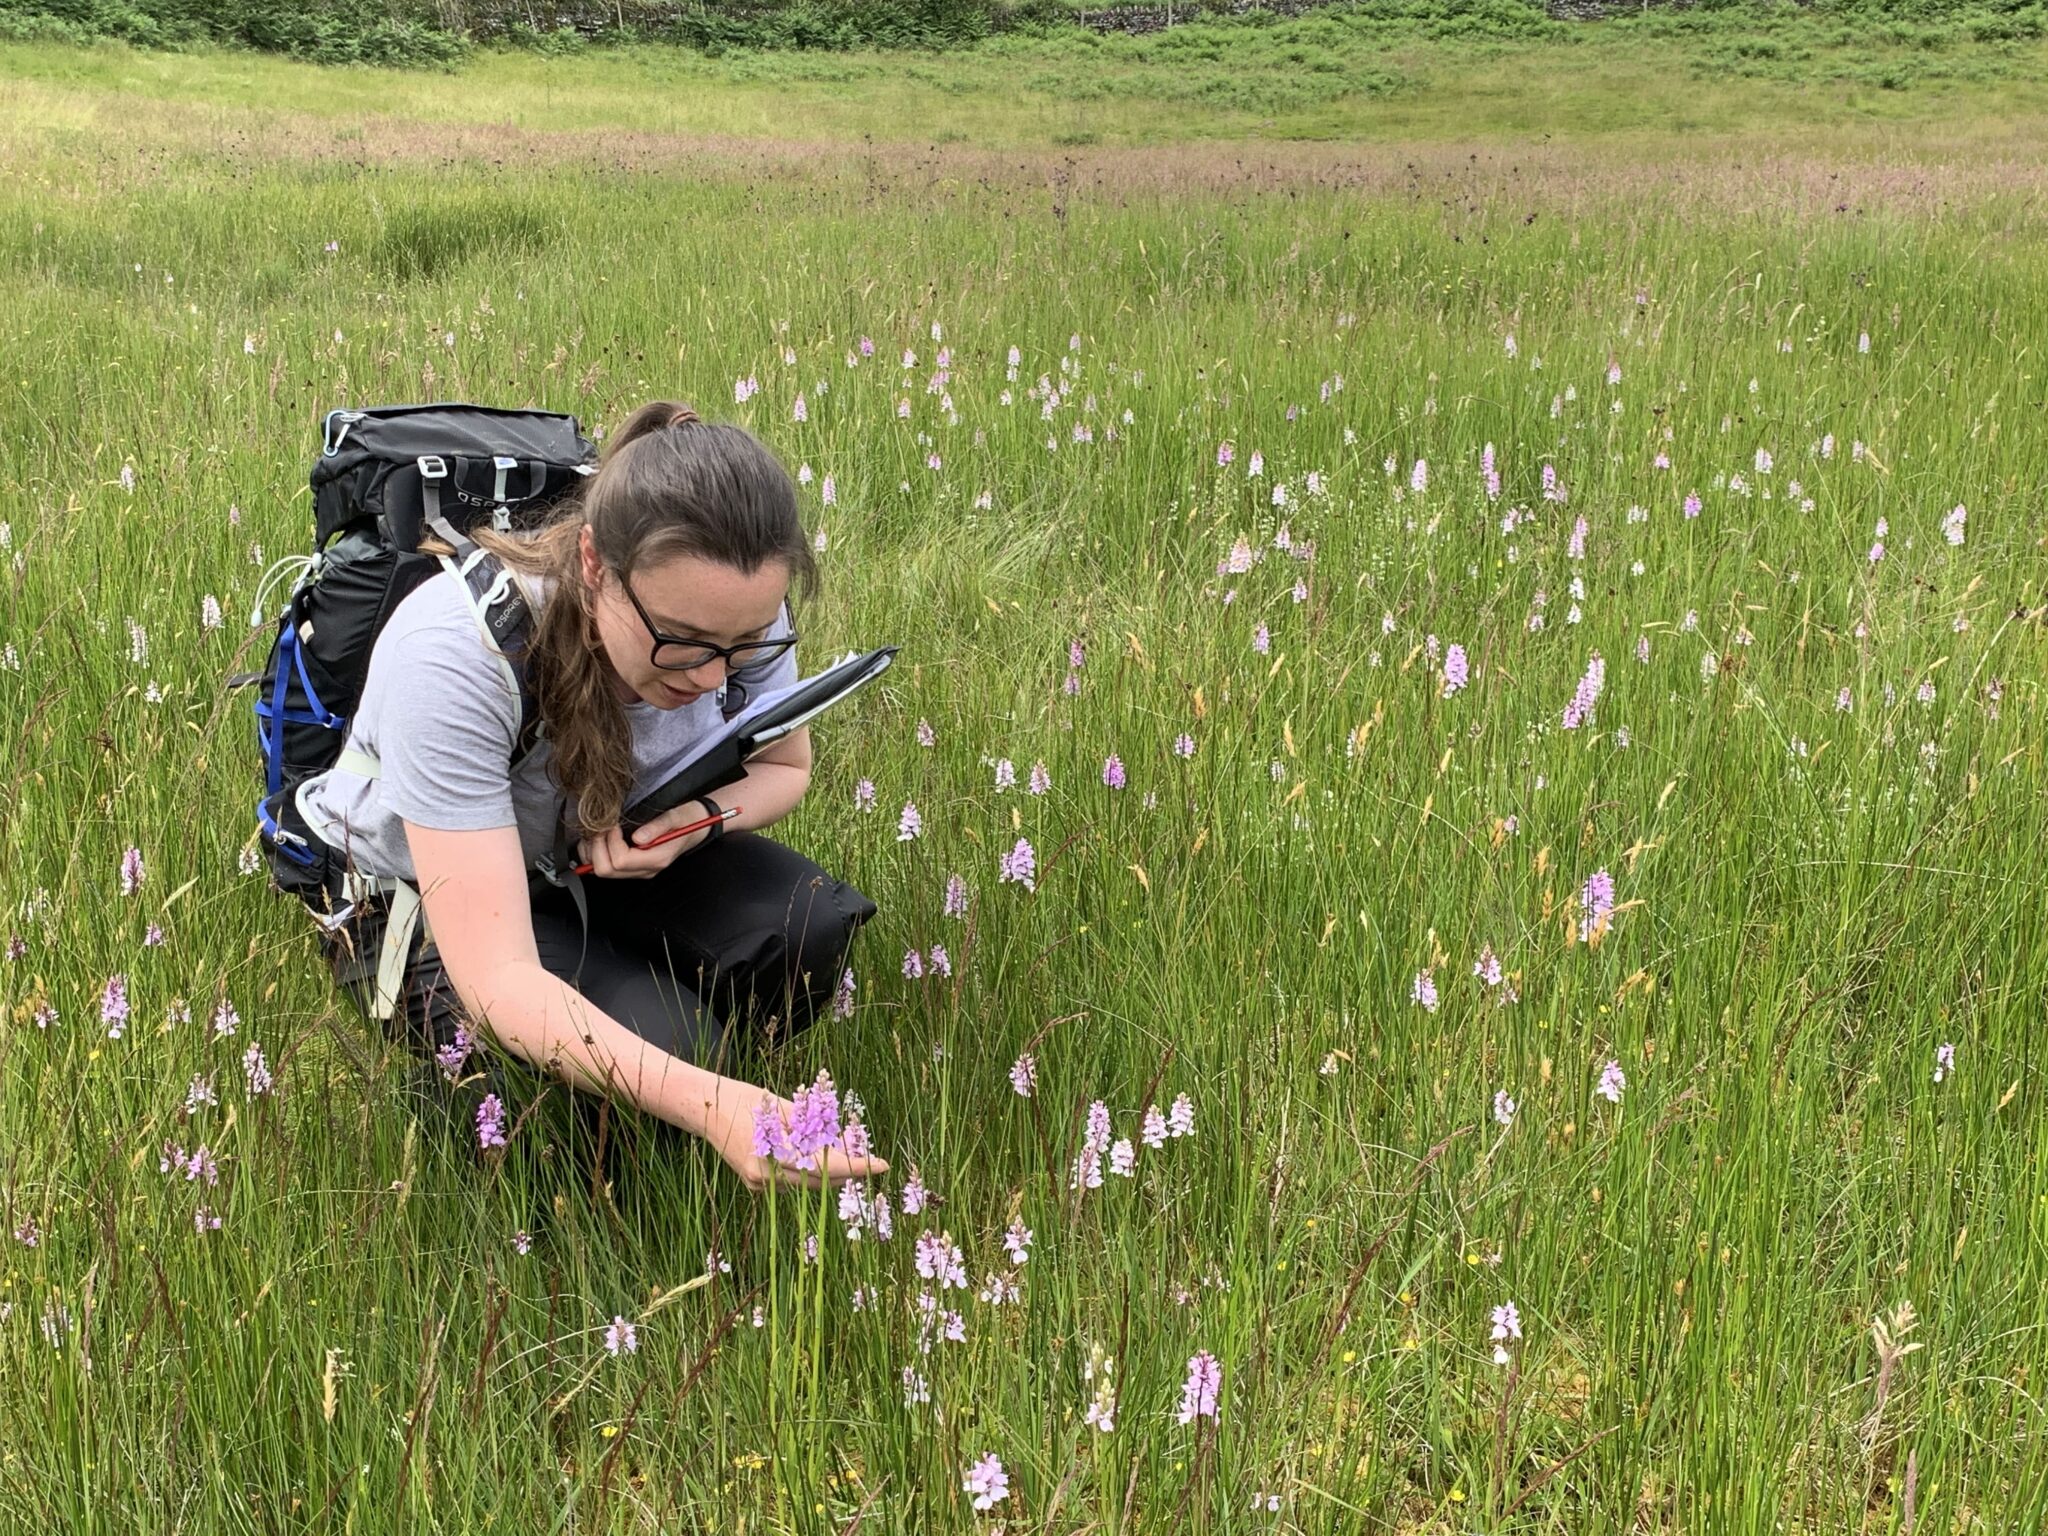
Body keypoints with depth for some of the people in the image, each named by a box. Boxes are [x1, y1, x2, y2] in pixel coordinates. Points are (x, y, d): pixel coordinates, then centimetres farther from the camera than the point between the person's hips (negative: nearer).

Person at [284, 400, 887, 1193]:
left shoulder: (732, 609, -23)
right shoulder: (453, 657, -38)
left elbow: (784, 765, 1)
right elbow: (499, 980, -41)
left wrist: (701, 818, -24)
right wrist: (707, 1106, -54)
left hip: (609, 859, 4)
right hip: (424, 898, -4)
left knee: (812, 932, -24)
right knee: (666, 1049, -29)